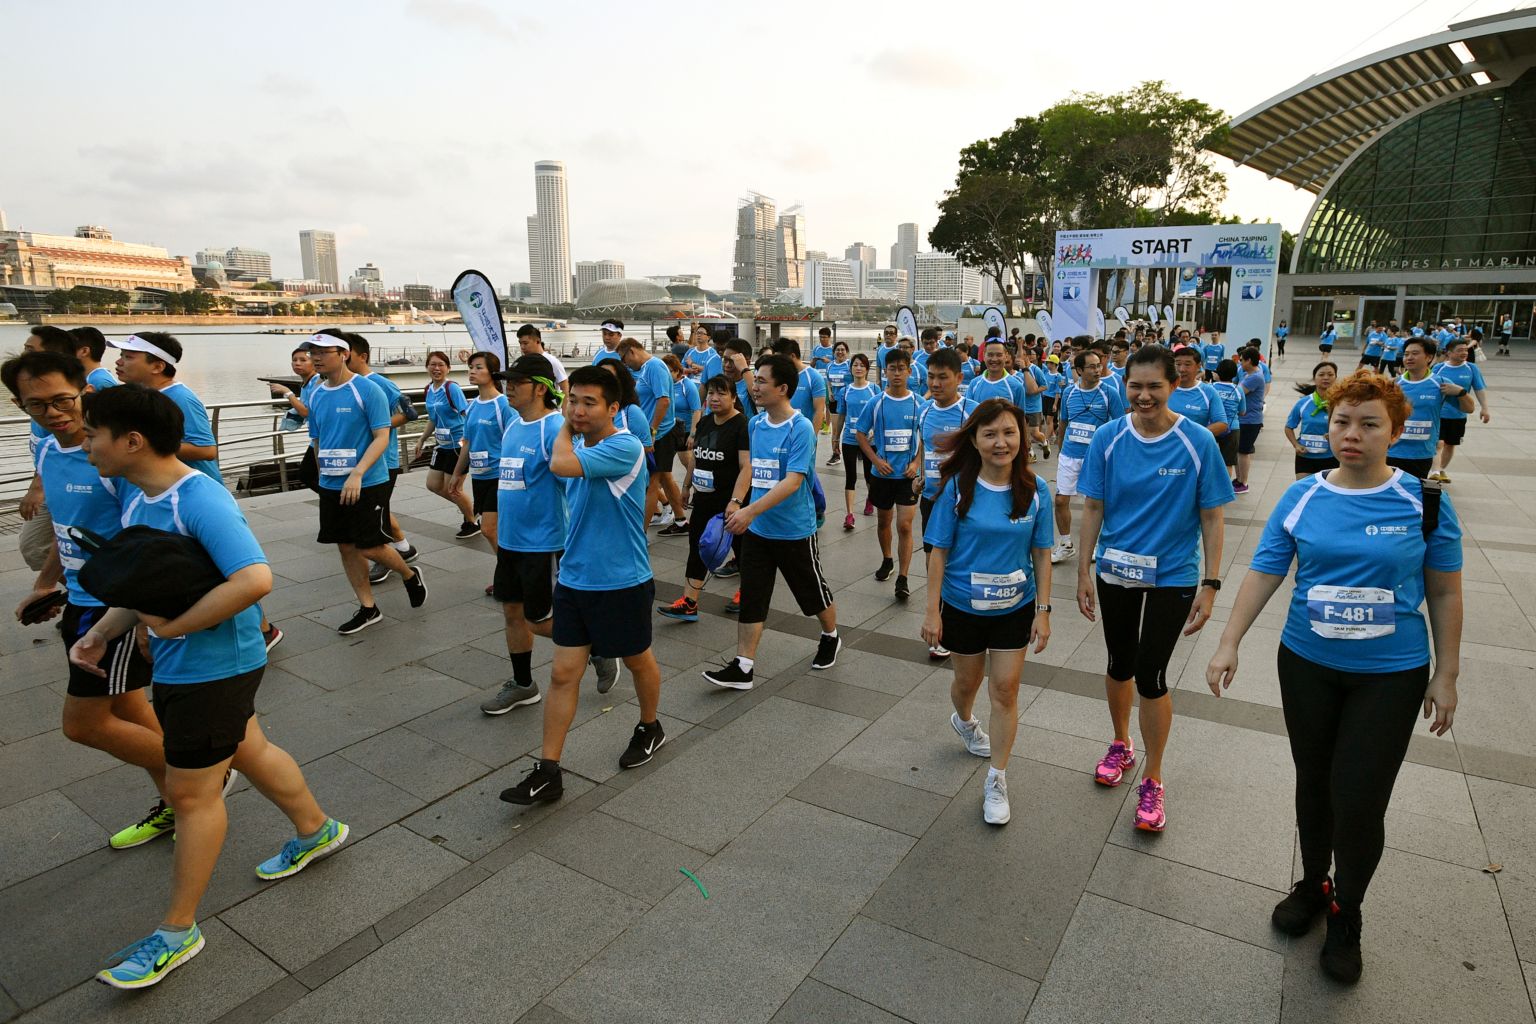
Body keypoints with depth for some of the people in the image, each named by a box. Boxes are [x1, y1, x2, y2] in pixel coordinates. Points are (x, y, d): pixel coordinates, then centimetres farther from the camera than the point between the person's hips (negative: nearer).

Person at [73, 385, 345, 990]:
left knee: (190, 793, 5)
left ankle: (178, 931, 24)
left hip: (213, 667, -9)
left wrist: (173, 627, -29)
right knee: (245, 751, 24)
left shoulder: (200, 500, -27)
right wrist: (102, 633, 3)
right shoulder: (134, 493, 3)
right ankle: (316, 831, 45)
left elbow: (254, 580, -39)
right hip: (179, 663, 9)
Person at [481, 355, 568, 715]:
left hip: (543, 543, -9)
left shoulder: (554, 429, -18)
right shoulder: (512, 426, 9)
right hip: (510, 540, 9)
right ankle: (522, 685, 31)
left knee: (539, 620, 1)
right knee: (512, 610, 16)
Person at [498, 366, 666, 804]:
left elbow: (561, 465, -32)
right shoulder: (578, 444, 6)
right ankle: (547, 772, 11)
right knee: (563, 674, 4)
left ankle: (650, 728, 42)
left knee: (638, 660, 16)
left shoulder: (625, 447, -20)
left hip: (622, 582, -6)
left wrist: (565, 426, -16)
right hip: (574, 579, 7)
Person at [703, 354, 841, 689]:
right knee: (751, 597, 4)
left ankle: (831, 637, 42)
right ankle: (742, 667, 9)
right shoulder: (755, 424, 3)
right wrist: (736, 501, 2)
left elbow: (792, 482, -26)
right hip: (756, 529, 6)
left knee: (813, 590, 15)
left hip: (794, 531, -6)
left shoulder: (800, 429, -19)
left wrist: (750, 511, -32)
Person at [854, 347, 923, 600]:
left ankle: (902, 578, -1)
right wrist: (876, 460, -8)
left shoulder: (918, 404, -4)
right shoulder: (876, 403, -4)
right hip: (883, 474, 2)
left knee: (904, 526, -7)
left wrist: (917, 463, -8)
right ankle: (887, 561, 41)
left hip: (908, 474, -1)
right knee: (883, 521, 17)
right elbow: (861, 434, 3)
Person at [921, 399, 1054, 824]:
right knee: (968, 680, 18)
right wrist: (932, 610, -10)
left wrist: (1042, 611, -5)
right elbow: (939, 552, -10)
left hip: (1016, 606, 1)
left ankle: (997, 780, 17)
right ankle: (964, 720, 54)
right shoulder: (957, 488, -14)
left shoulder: (1035, 490, -9)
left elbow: (1041, 555, -3)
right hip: (963, 605, 0)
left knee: (1005, 689, 2)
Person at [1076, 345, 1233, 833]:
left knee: (1149, 675, -2)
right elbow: (1093, 508, -1)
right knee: (1120, 664, 16)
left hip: (1174, 575, -2)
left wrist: (1210, 583, -9)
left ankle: (1152, 780, 18)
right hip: (1116, 571, 3)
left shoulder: (1198, 442, -11)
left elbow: (1211, 517, -6)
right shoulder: (1108, 439, -6)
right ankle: (1121, 745, 42)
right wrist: (1084, 570, -3)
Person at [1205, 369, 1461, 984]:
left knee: (1360, 801, 0)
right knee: (1313, 785, 16)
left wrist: (1446, 674, 0)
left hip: (1391, 674, -2)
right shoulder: (1302, 499, -3)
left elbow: (1443, 592, -1)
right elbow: (1263, 573, -5)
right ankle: (1311, 885, 40)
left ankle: (1345, 916, 26)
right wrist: (1229, 643, -12)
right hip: (1308, 664, 2)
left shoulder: (1423, 501, -7)